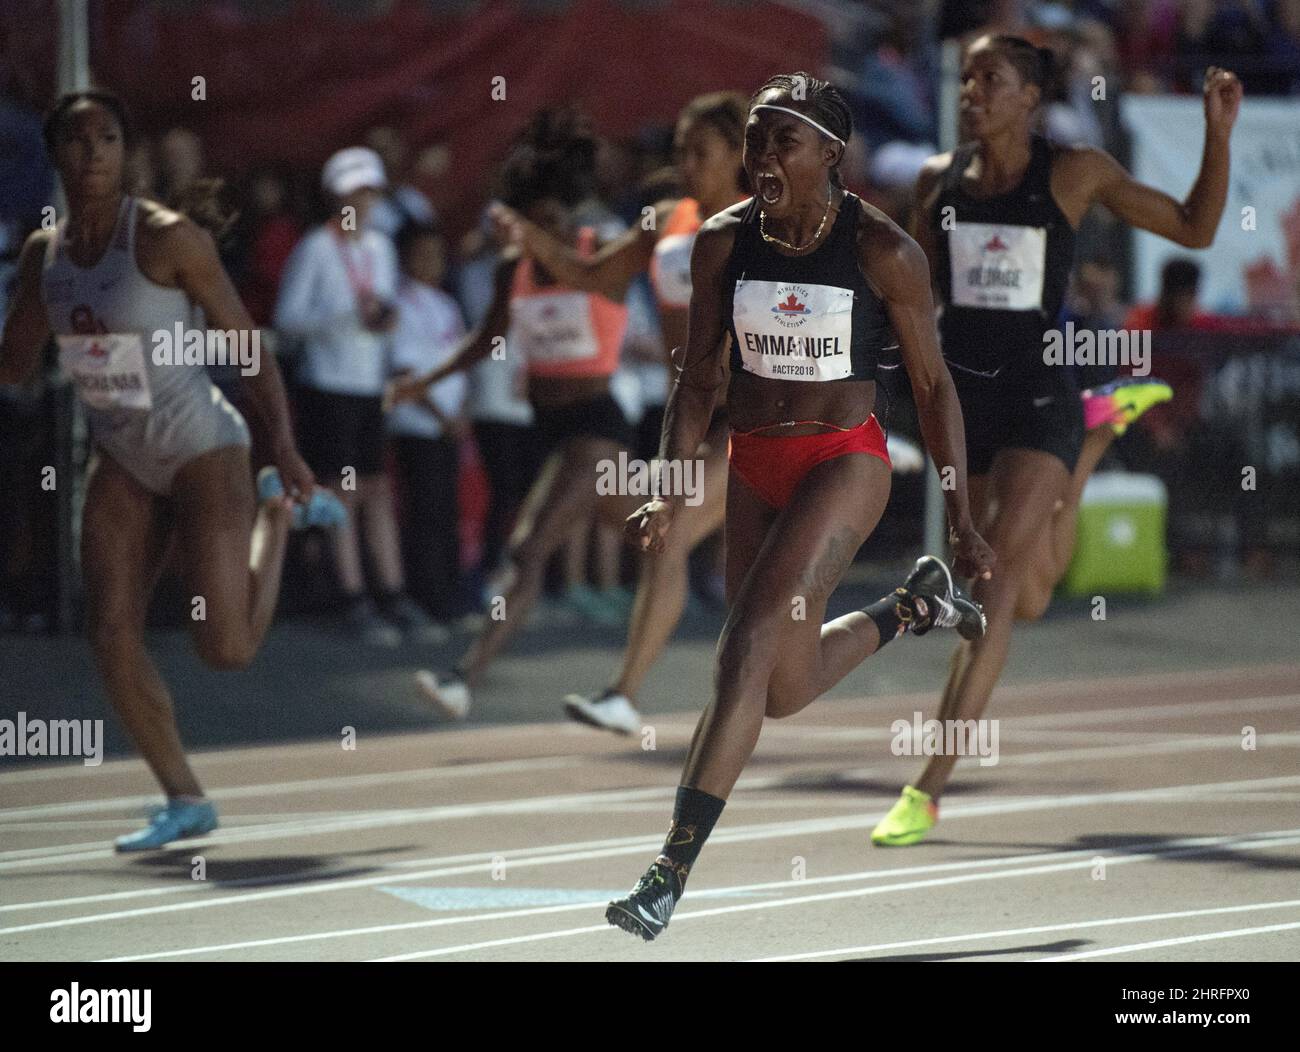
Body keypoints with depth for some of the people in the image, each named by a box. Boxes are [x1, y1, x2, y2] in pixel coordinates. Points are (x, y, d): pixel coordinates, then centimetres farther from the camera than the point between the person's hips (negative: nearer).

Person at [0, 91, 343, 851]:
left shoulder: (170, 238, -16)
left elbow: (249, 345, -12)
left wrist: (285, 447, -19)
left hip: (202, 447, -5)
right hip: (123, 460, 5)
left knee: (227, 648, -10)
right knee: (112, 634, -6)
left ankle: (277, 510, 19)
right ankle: (185, 800, 8)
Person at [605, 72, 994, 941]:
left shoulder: (883, 251, -12)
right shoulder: (723, 243, -3)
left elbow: (932, 386, -3)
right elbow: (700, 378, 7)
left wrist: (962, 521, -1)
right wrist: (674, 493, -5)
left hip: (846, 462, -5)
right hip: (755, 466, 5)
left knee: (748, 652, -20)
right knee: (784, 692, 13)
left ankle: (672, 871, -20)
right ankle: (912, 607, 41)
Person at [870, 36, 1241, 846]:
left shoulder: (1076, 173, -6)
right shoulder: (940, 180, 3)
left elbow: (1195, 228, 2)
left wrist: (1219, 134, -11)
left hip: (1038, 395, -4)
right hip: (963, 397, 4)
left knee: (995, 585, -17)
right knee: (1031, 597, 17)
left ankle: (929, 792, -15)